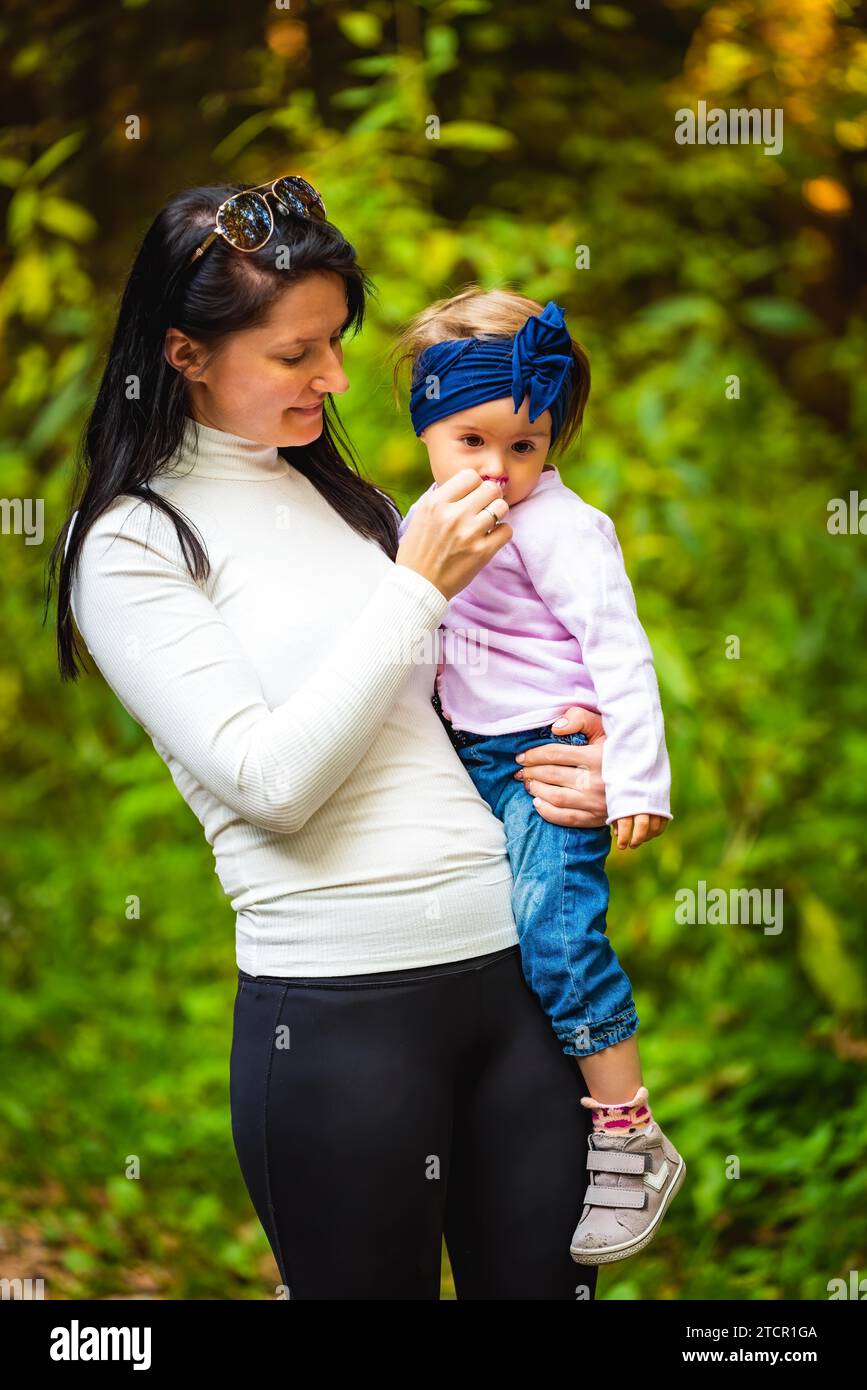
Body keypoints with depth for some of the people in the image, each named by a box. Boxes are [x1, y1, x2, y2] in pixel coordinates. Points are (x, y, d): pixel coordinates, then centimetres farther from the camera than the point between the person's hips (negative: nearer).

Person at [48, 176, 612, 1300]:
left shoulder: (350, 497, 15)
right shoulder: (130, 543, -4)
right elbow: (272, 779, -14)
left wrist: (581, 775, 2)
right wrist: (416, 587, -12)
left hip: (521, 963, 6)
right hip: (341, 999, -6)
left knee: (542, 1281, 11)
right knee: (370, 1282, 8)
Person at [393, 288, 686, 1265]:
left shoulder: (560, 529, -15)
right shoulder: (426, 518, 9)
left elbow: (619, 651, -18)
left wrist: (636, 781, -20)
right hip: (471, 757, 9)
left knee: (555, 930, -21)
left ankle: (632, 1140, -11)